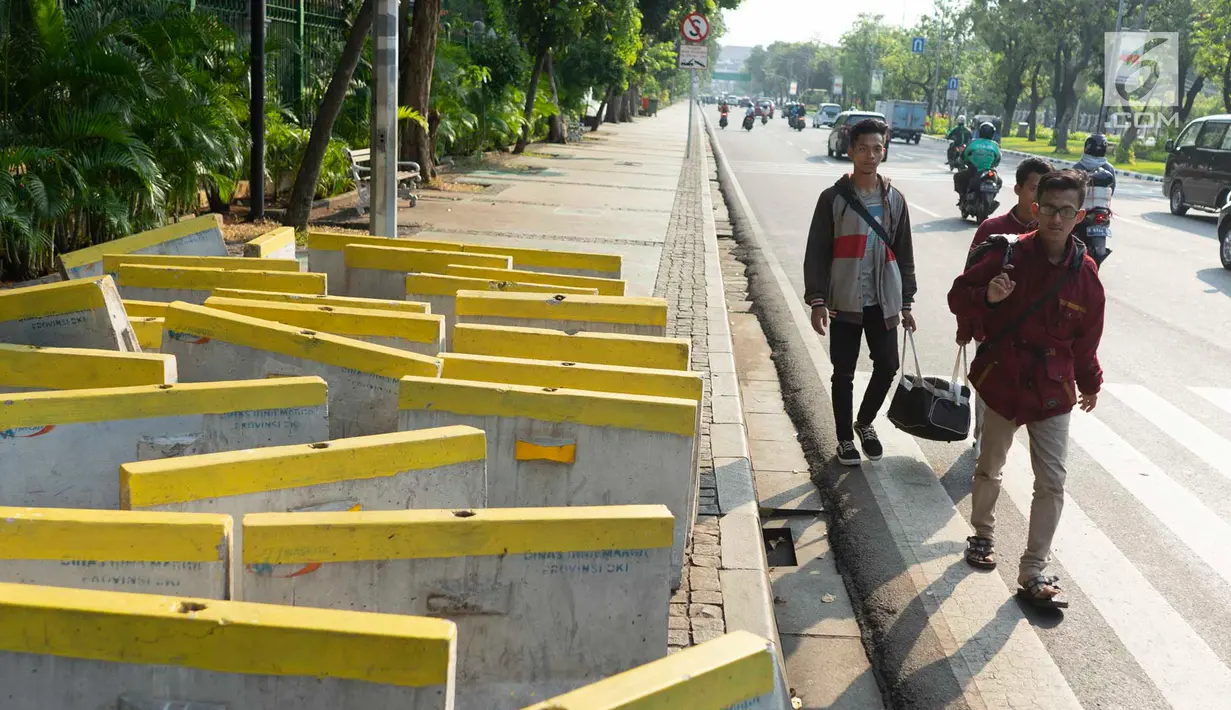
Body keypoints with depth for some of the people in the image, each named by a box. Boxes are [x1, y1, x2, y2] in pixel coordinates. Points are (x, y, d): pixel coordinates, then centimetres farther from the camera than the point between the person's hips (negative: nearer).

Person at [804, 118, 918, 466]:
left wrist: (906, 302, 10)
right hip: (845, 301, -3)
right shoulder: (834, 198, -4)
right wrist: (817, 299, -13)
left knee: (887, 366, 3)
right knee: (844, 373, 6)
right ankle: (845, 437, 23)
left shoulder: (894, 199, 6)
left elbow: (904, 254, 11)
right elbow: (817, 252, -5)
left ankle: (865, 423, 29)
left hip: (883, 300, 3)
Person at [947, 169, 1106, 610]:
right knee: (990, 470, 15)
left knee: (1052, 483, -1)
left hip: (1053, 392, 1)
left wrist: (1090, 384, 18)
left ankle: (1034, 573, 7)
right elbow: (958, 297, -5)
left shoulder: (1084, 273, -5)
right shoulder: (1007, 256, -12)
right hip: (1003, 383, -1)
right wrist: (987, 296, -26)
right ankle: (983, 536, 40)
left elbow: (1086, 337, 7)